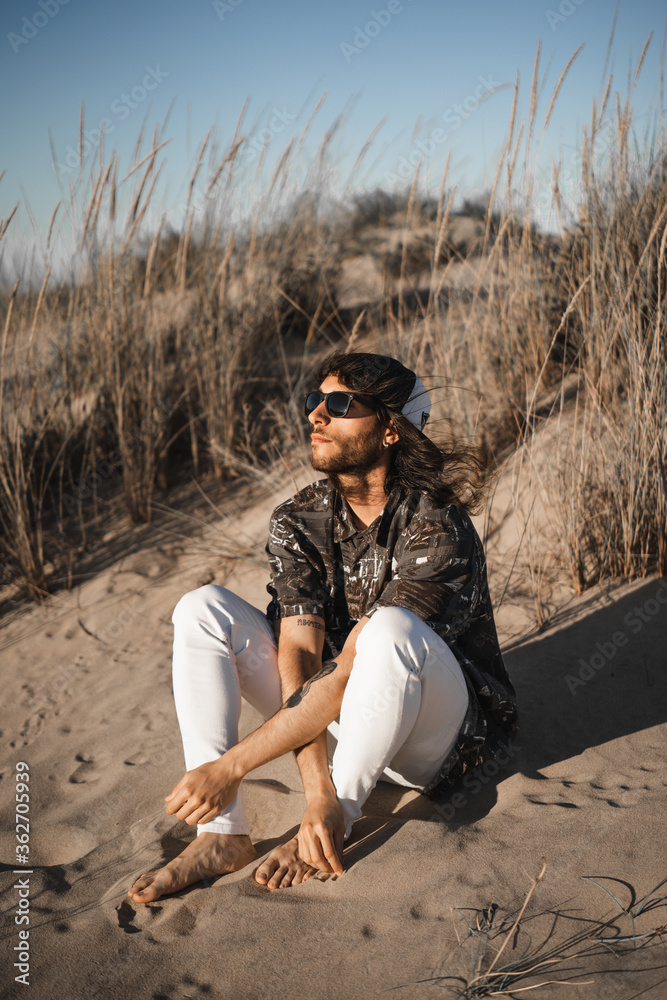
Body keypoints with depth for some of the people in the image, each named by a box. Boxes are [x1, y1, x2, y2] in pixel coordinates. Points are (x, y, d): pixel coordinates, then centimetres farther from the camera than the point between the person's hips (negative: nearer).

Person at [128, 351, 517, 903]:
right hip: (337, 716, 5)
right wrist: (316, 791, -30)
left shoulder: (438, 531, -25)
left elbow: (349, 674, -30)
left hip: (436, 734, -5)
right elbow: (299, 661, -17)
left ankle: (336, 832, -19)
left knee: (391, 627, -38)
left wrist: (231, 765, -29)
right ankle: (223, 834, -18)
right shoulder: (298, 522, -7)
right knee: (202, 609, -11)